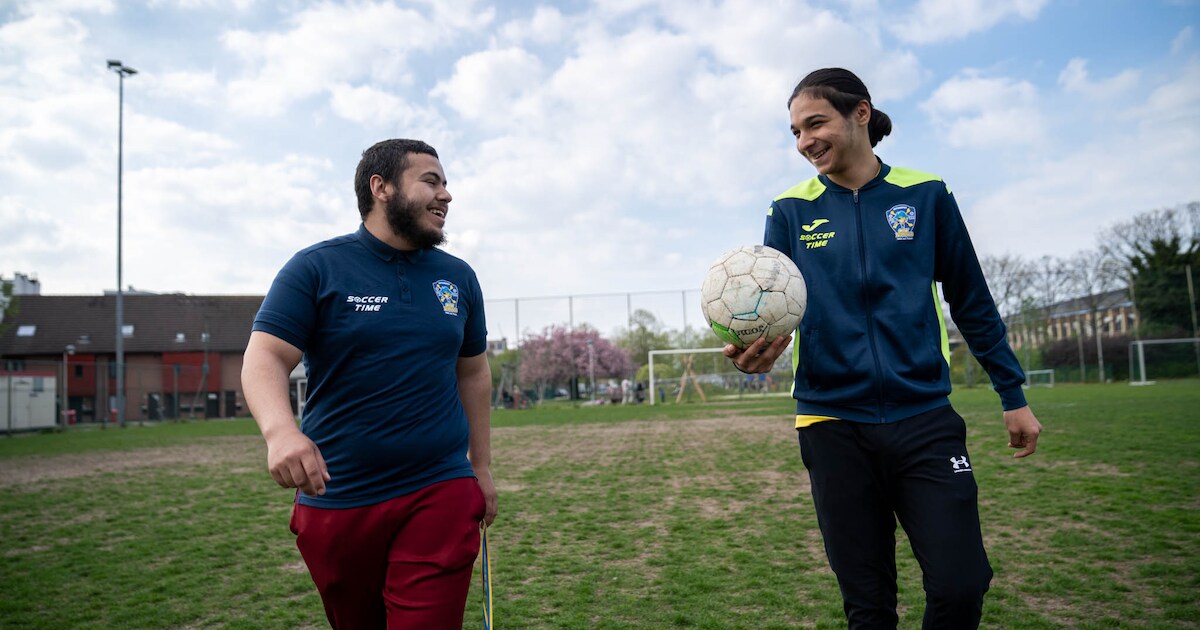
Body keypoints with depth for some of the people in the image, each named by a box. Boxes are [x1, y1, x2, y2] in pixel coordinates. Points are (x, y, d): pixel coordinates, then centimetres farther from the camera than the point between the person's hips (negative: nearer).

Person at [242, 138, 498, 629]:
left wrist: (481, 466, 15)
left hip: (441, 496, 1)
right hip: (335, 502, -1)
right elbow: (263, 359, -11)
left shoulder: (459, 278, 8)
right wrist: (280, 430, -31)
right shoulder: (316, 268, -3)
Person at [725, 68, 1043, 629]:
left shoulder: (925, 194, 4)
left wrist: (1013, 394, 12)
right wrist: (756, 345, -27)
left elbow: (972, 302, 10)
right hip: (835, 425, 0)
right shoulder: (791, 212, 4)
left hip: (924, 418, 0)